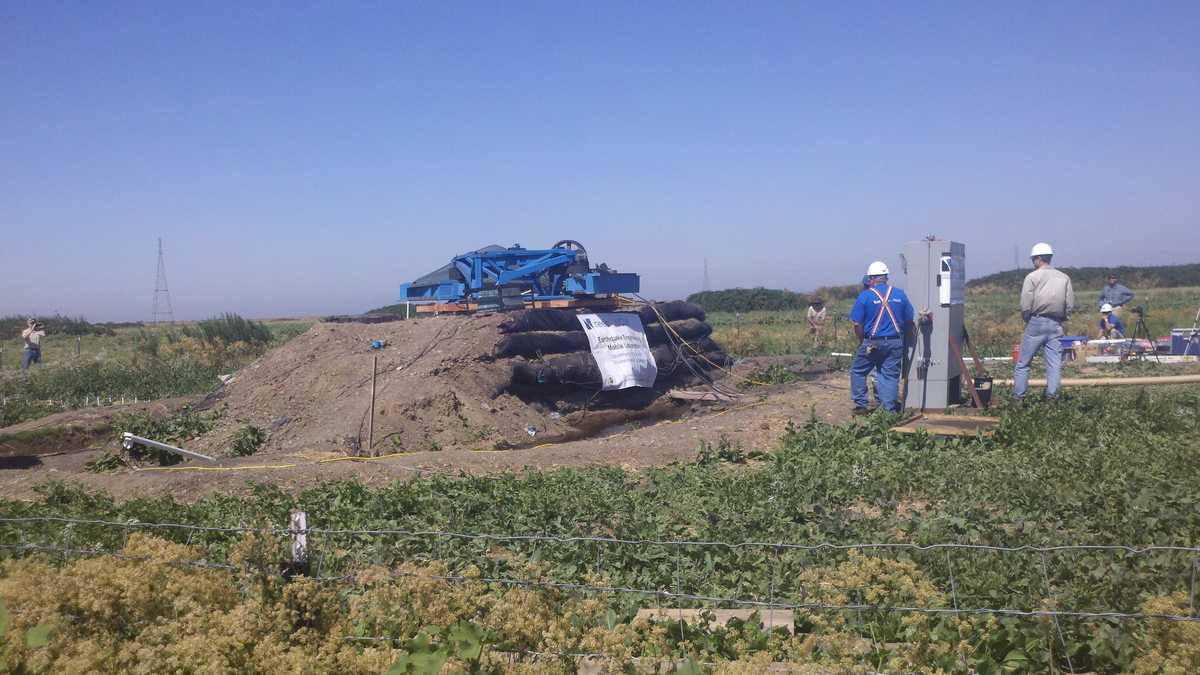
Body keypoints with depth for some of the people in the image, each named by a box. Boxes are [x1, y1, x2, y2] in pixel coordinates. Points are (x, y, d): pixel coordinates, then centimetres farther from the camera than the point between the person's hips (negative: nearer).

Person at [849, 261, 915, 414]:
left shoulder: (865, 296, -7)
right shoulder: (900, 294, 4)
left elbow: (857, 324, -7)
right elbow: (909, 321, 8)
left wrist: (862, 342, 7)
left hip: (872, 343, -3)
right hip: (895, 343, 3)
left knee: (858, 371, 13)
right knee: (891, 375, 7)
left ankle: (861, 406, 12)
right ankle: (889, 410, 4)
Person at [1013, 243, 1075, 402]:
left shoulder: (1032, 277, -6)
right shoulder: (1064, 278, 8)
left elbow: (1025, 306, -10)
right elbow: (1070, 305, 4)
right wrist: (1060, 318, 16)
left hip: (1036, 323, -4)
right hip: (1056, 325, 4)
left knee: (1023, 363, 3)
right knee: (1054, 363, 6)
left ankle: (1018, 397, 4)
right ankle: (1052, 396, 3)